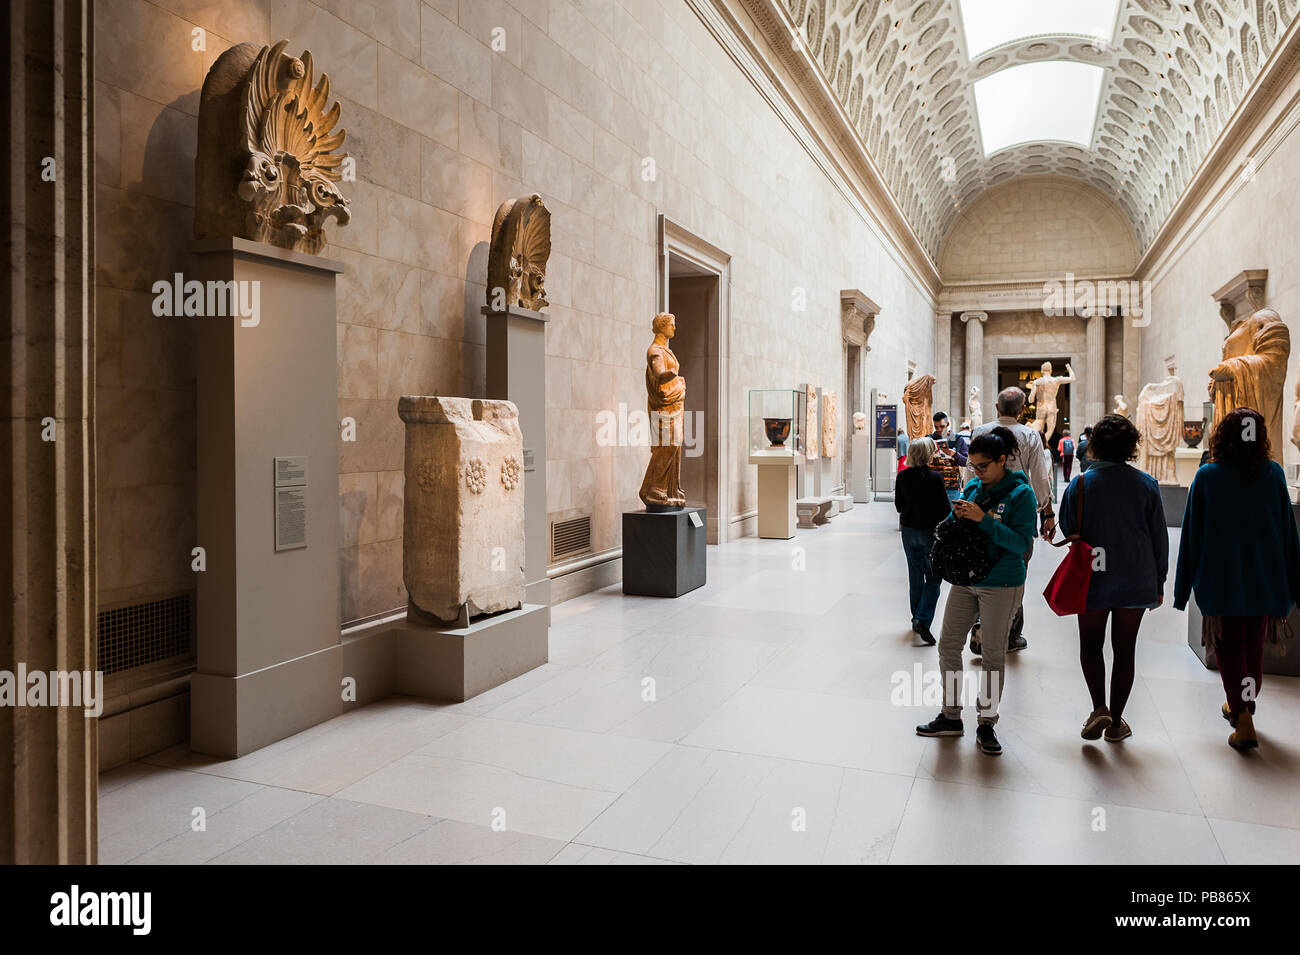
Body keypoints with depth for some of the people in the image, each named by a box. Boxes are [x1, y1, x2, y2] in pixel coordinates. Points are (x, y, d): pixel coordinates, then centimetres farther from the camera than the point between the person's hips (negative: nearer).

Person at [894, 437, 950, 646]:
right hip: (930, 531, -5)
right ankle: (923, 621, -9)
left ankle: (916, 620, 23)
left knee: (915, 576, 16)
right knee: (933, 578, 3)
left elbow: (898, 506, 5)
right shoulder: (934, 478, -17)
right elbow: (944, 509, -14)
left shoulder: (902, 476, -2)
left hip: (908, 530, 5)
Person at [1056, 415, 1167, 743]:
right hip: (1136, 582, 1)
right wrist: (1158, 583, 11)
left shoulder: (1080, 484, -9)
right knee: (1124, 650, 11)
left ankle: (1100, 708, -2)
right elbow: (1159, 538, 2)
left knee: (1091, 645, 14)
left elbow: (1067, 530, 0)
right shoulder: (1147, 484, -4)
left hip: (1092, 580, -1)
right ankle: (1116, 722, 19)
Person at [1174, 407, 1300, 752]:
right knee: (1254, 646, 19)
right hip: (1265, 580, 3)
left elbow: (1192, 533, -7)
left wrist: (1184, 587, 0)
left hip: (1221, 581, -3)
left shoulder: (1207, 476, -11)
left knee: (1229, 647, 7)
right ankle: (1243, 707, 36)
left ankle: (1243, 721, -4)